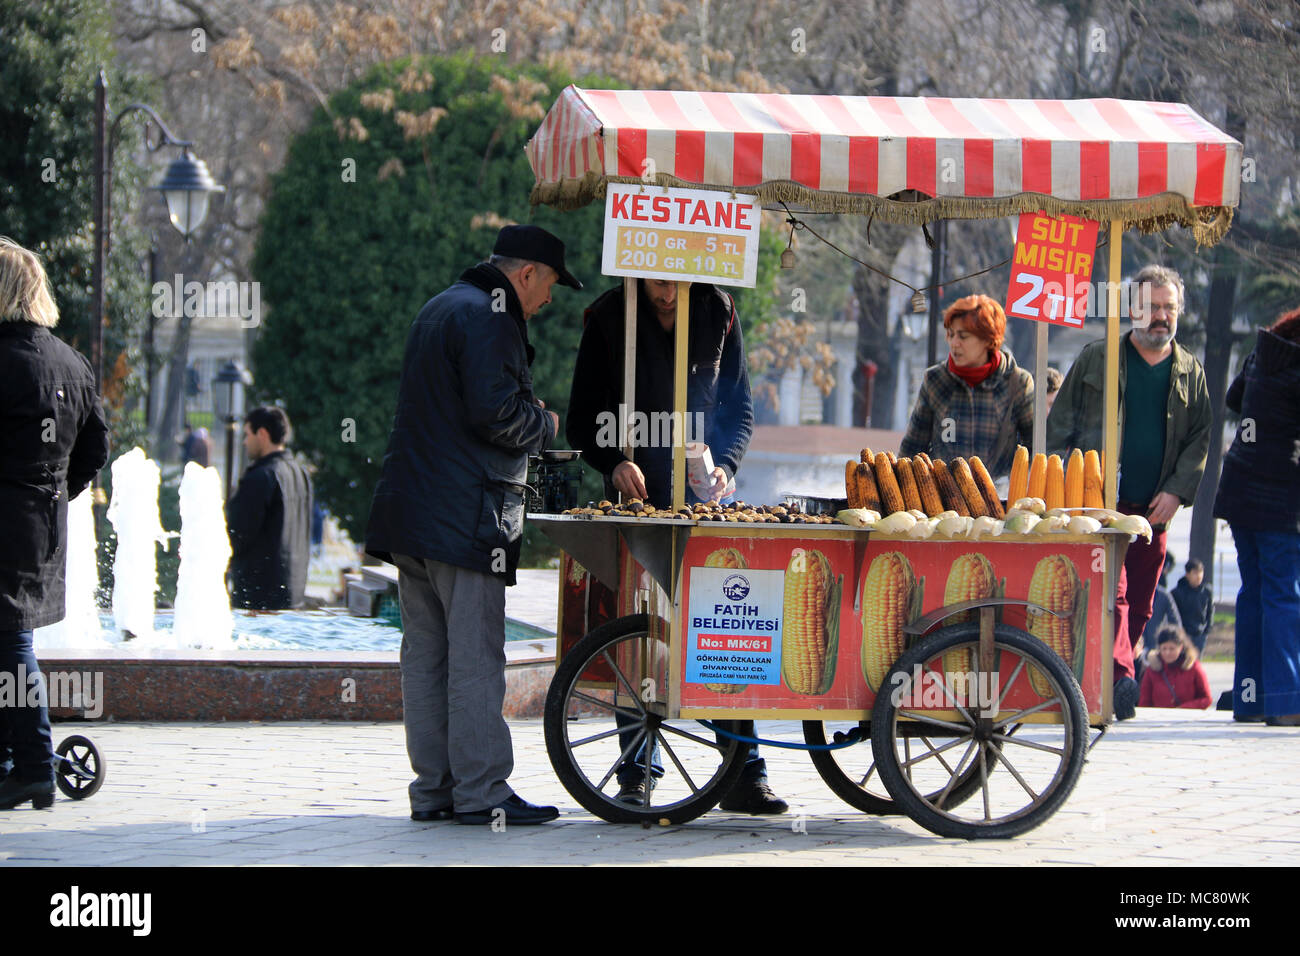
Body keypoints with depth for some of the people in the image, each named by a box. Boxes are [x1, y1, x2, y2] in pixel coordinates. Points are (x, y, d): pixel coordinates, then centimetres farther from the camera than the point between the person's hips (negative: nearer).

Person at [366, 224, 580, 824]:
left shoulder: (440, 309, 21)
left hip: (411, 506, 10)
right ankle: (480, 792, -8)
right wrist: (545, 425, -2)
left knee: (425, 652, 9)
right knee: (475, 654, -8)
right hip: (465, 515, -10)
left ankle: (432, 789, 13)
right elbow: (495, 411, -21)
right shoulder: (487, 319, -12)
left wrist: (529, 421, 18)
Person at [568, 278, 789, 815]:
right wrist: (614, 462, -20)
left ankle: (745, 775, 0)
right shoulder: (609, 317, -3)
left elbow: (740, 408, 8)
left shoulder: (716, 312, 2)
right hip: (635, 495, -1)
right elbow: (582, 422, -1)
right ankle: (637, 773, 6)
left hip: (703, 495, 1)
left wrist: (725, 465, -10)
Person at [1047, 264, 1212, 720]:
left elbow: (1199, 439, 12)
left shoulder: (1191, 373, 13)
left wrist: (1176, 490, -2)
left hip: (1153, 511, 4)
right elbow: (1060, 424, 7)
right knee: (1110, 590, -20)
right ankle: (1118, 676, -33)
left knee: (1138, 605, 4)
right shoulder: (1097, 359, 7)